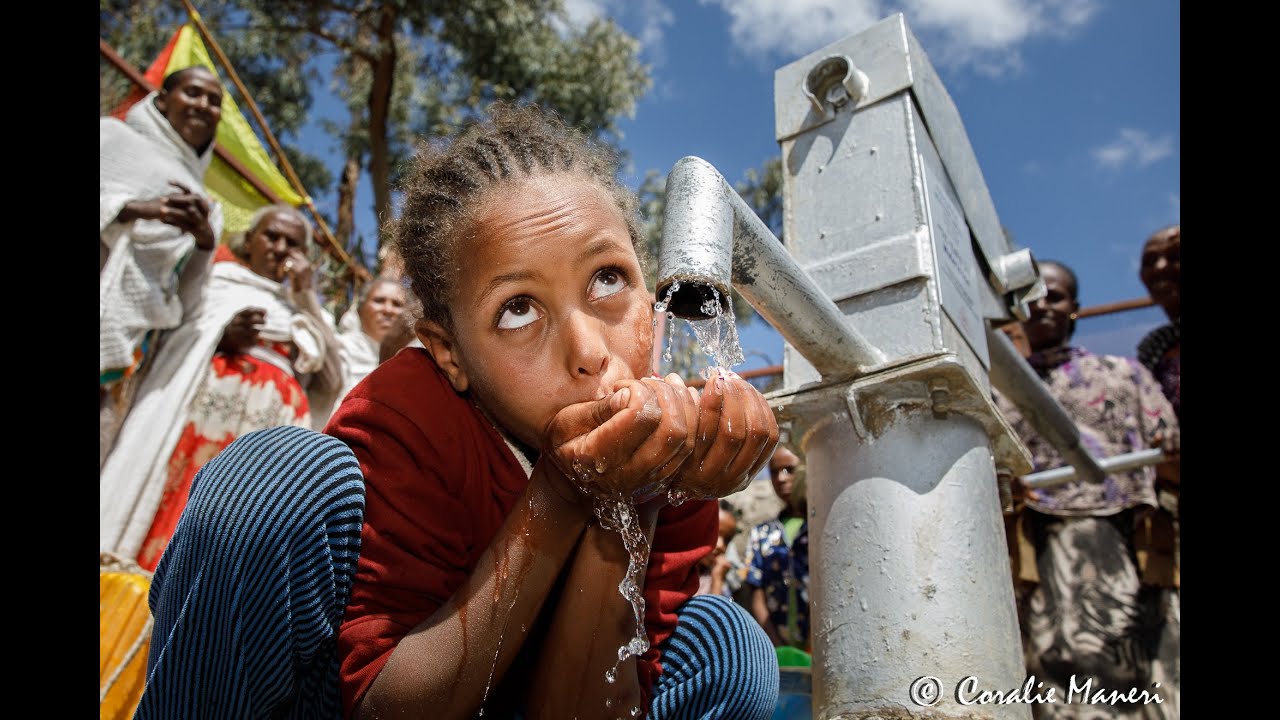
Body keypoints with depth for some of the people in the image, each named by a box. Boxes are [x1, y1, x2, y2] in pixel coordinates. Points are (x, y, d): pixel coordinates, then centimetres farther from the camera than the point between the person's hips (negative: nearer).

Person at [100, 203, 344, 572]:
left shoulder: (302, 311, 23)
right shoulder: (219, 279, 19)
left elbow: (330, 383, 8)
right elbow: (166, 339, 7)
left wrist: (305, 296, 9)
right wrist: (222, 337, -10)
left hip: (275, 429, 2)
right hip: (207, 405, -1)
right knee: (173, 516, -11)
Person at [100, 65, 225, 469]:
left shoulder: (201, 204, 22)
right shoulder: (112, 135, 13)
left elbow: (183, 302, 13)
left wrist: (206, 241, -3)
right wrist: (132, 210, -14)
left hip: (129, 345, 4)